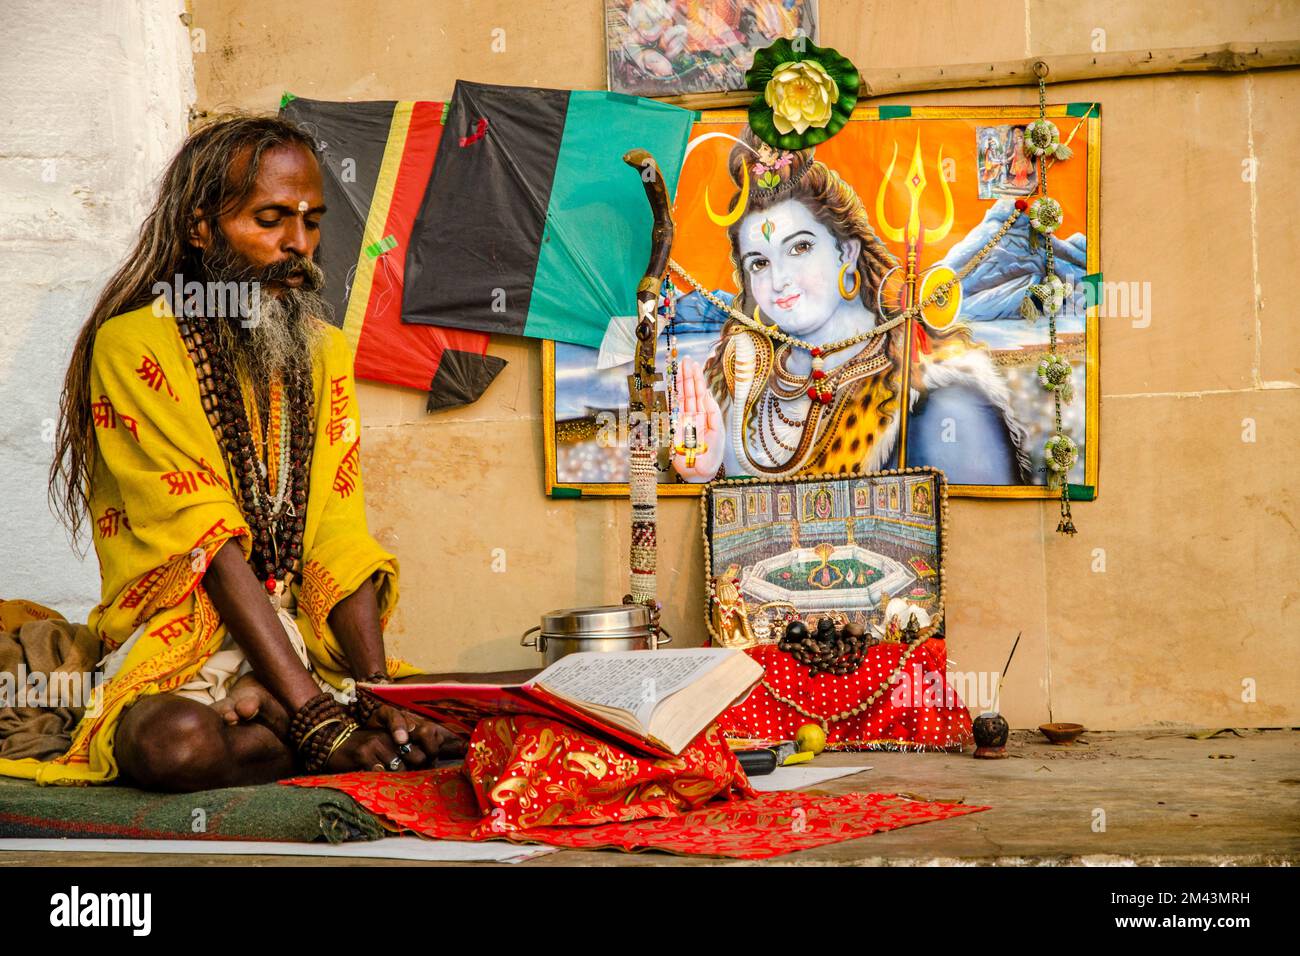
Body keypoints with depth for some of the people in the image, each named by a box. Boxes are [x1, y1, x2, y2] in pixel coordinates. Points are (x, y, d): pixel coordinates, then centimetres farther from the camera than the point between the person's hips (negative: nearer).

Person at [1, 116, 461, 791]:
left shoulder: (326, 351, 12)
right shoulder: (134, 346, -7)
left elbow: (340, 540, 4)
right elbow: (209, 546, -17)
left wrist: (376, 686, -15)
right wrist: (319, 720, -25)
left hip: (311, 645, 5)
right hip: (178, 653, -5)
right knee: (177, 743, -38)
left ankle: (260, 714, -12)